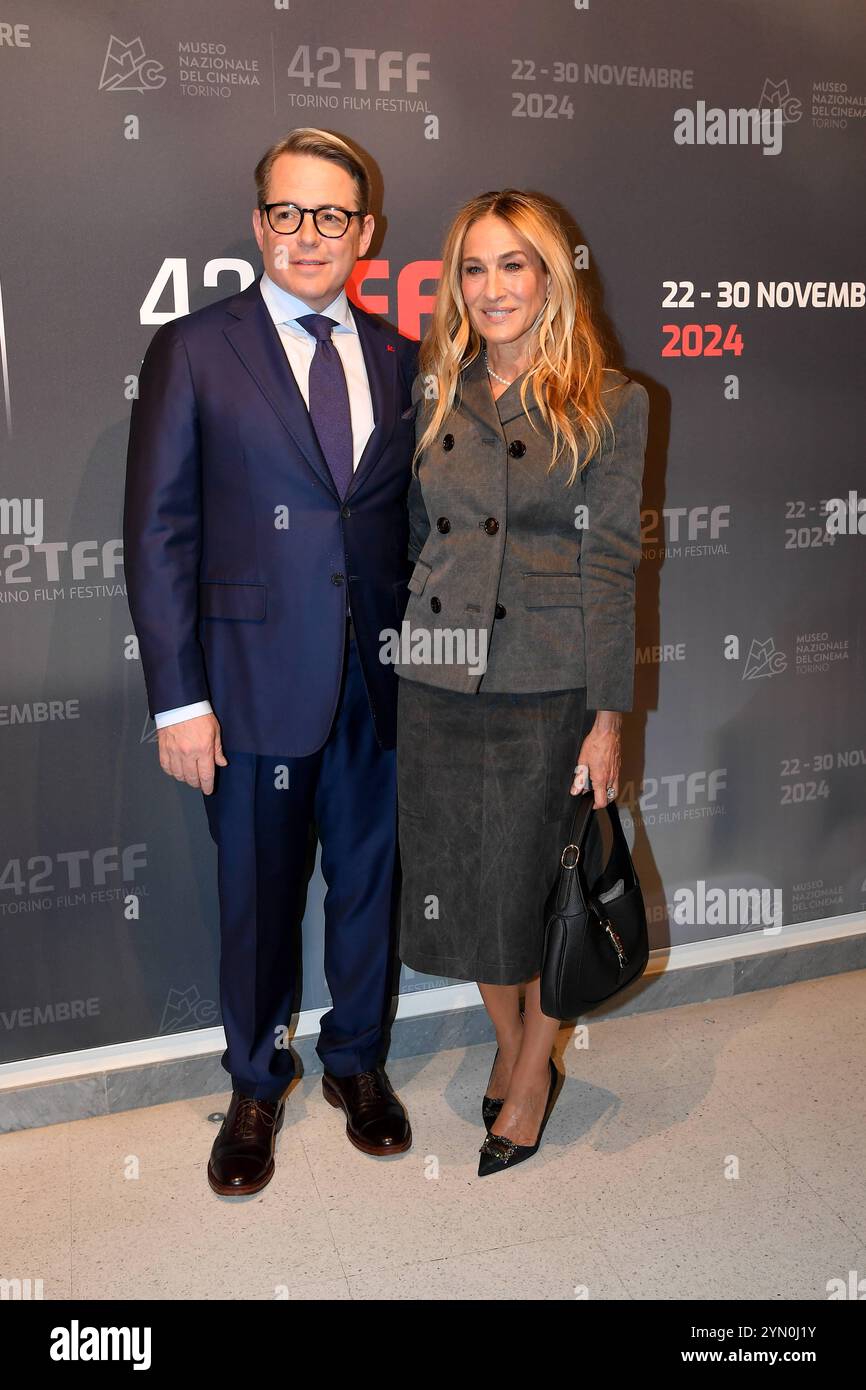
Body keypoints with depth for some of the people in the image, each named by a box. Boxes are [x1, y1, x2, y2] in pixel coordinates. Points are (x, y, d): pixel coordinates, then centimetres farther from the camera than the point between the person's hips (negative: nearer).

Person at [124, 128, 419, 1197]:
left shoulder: (398, 355, 8)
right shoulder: (192, 351, -3)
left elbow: (413, 513, 9)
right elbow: (158, 535, -6)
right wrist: (178, 697, -11)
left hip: (380, 679, 3)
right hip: (257, 679, -3)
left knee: (368, 883, 16)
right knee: (258, 899, 11)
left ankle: (356, 1060, 39)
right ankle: (256, 1086, 35)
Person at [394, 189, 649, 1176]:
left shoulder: (607, 403, -4)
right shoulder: (436, 395, 9)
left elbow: (610, 566, -7)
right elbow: (417, 538, 12)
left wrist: (608, 717, -11)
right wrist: (408, 655, 7)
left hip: (546, 687, -4)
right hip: (436, 686, 5)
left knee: (538, 884, 9)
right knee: (461, 885, 14)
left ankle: (535, 1074, 33)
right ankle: (509, 1045, 39)